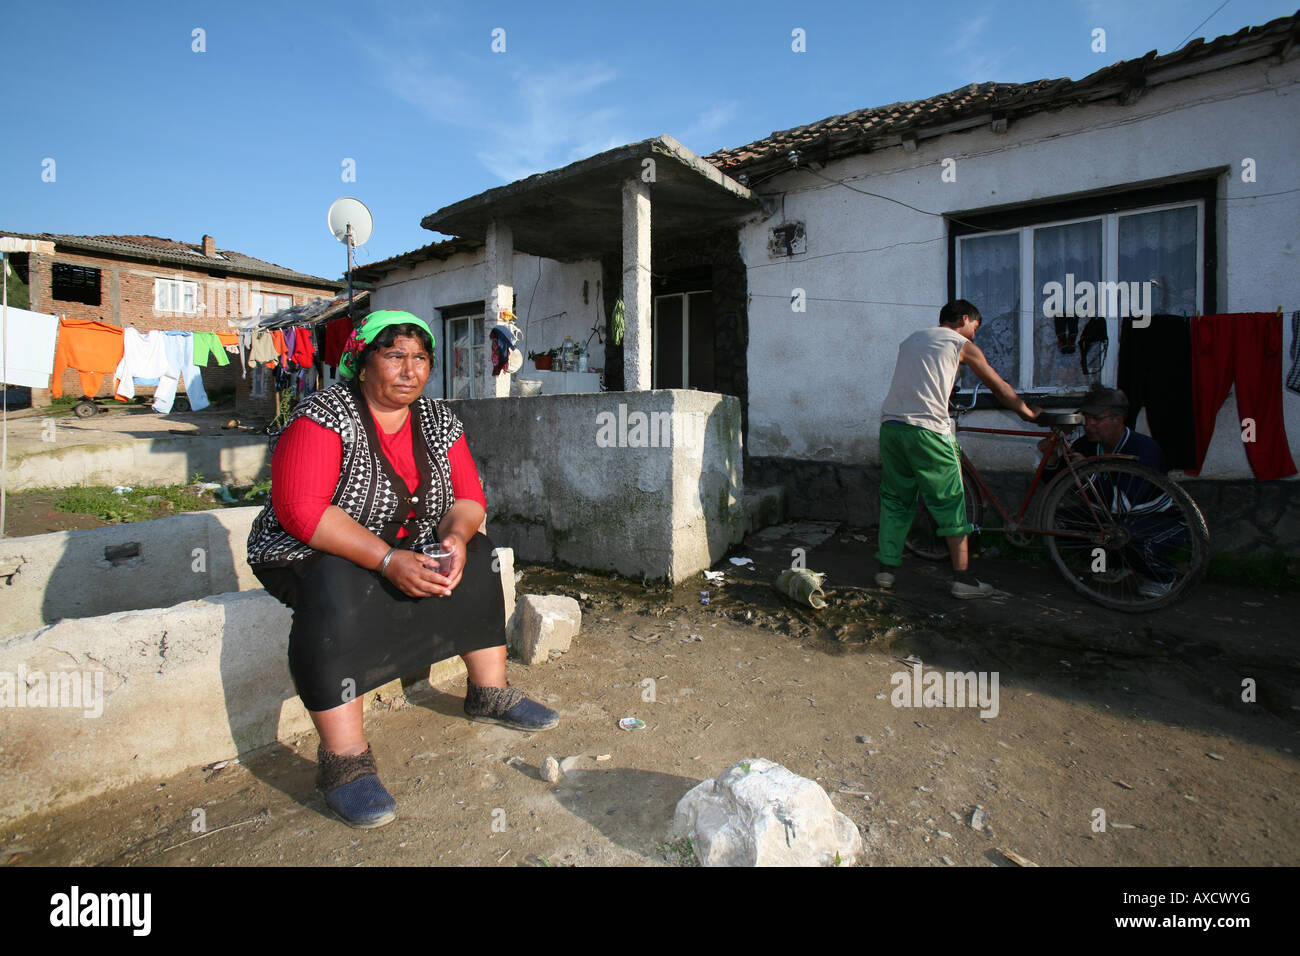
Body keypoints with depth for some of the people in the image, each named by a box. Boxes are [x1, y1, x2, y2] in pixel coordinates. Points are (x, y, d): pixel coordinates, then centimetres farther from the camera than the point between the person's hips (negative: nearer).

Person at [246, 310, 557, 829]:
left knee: (476, 557, -4)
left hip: (405, 553, 7)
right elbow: (301, 510, -27)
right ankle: (343, 761, -25)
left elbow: (468, 496, 0)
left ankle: (491, 692, 5)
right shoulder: (324, 415, -17)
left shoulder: (438, 421, 0)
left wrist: (456, 537, -23)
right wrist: (388, 561, -34)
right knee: (336, 592, -35)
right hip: (309, 554, -6)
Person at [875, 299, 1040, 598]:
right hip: (927, 429, -5)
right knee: (950, 503, 4)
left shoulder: (911, 339, 25)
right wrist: (1029, 412, 31)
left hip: (890, 424, 5)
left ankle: (885, 569, 16)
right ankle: (962, 578, 8)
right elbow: (1000, 388, 17)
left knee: (894, 499, 14)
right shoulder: (962, 344, 9)